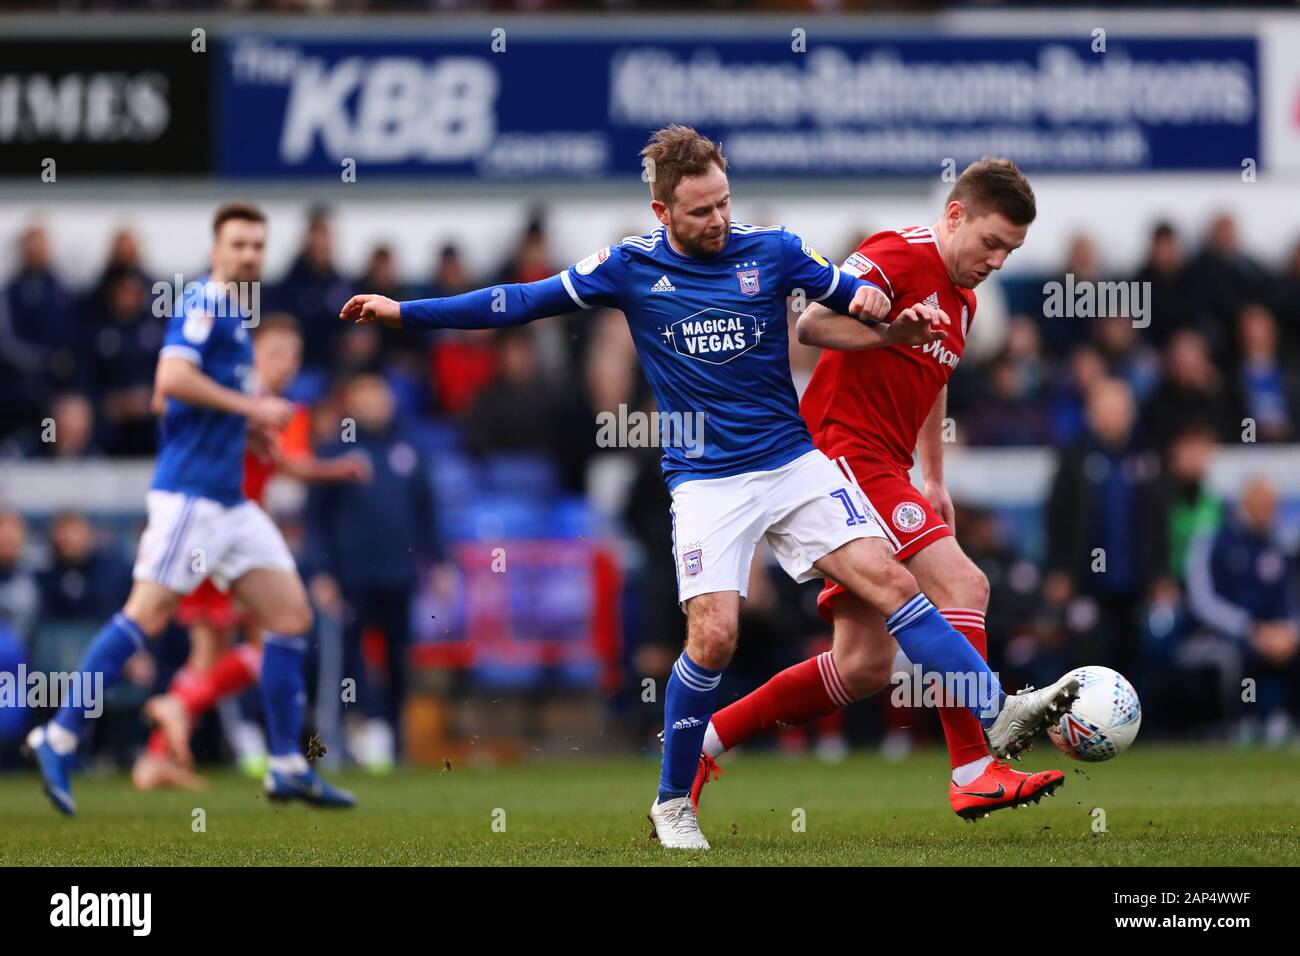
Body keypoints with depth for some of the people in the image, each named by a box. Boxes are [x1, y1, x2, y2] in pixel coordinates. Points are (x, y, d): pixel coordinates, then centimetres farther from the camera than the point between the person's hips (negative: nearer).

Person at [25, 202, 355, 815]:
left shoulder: (233, 314, 20)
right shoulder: (202, 304, -9)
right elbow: (171, 378, -23)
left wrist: (255, 422, 15)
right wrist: (250, 406, -18)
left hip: (230, 502, 9)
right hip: (189, 493, -9)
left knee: (291, 614, 4)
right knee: (148, 614, -12)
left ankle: (288, 769, 6)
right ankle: (58, 738, -6)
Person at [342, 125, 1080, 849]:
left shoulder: (773, 251, 0)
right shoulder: (630, 267, -2)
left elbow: (857, 298, 11)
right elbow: (523, 302, 4)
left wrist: (876, 300, -14)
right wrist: (403, 311, 3)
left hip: (794, 462, 2)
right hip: (707, 483, -2)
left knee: (891, 581, -13)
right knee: (713, 636, -14)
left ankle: (1000, 714, -11)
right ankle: (673, 804, 3)